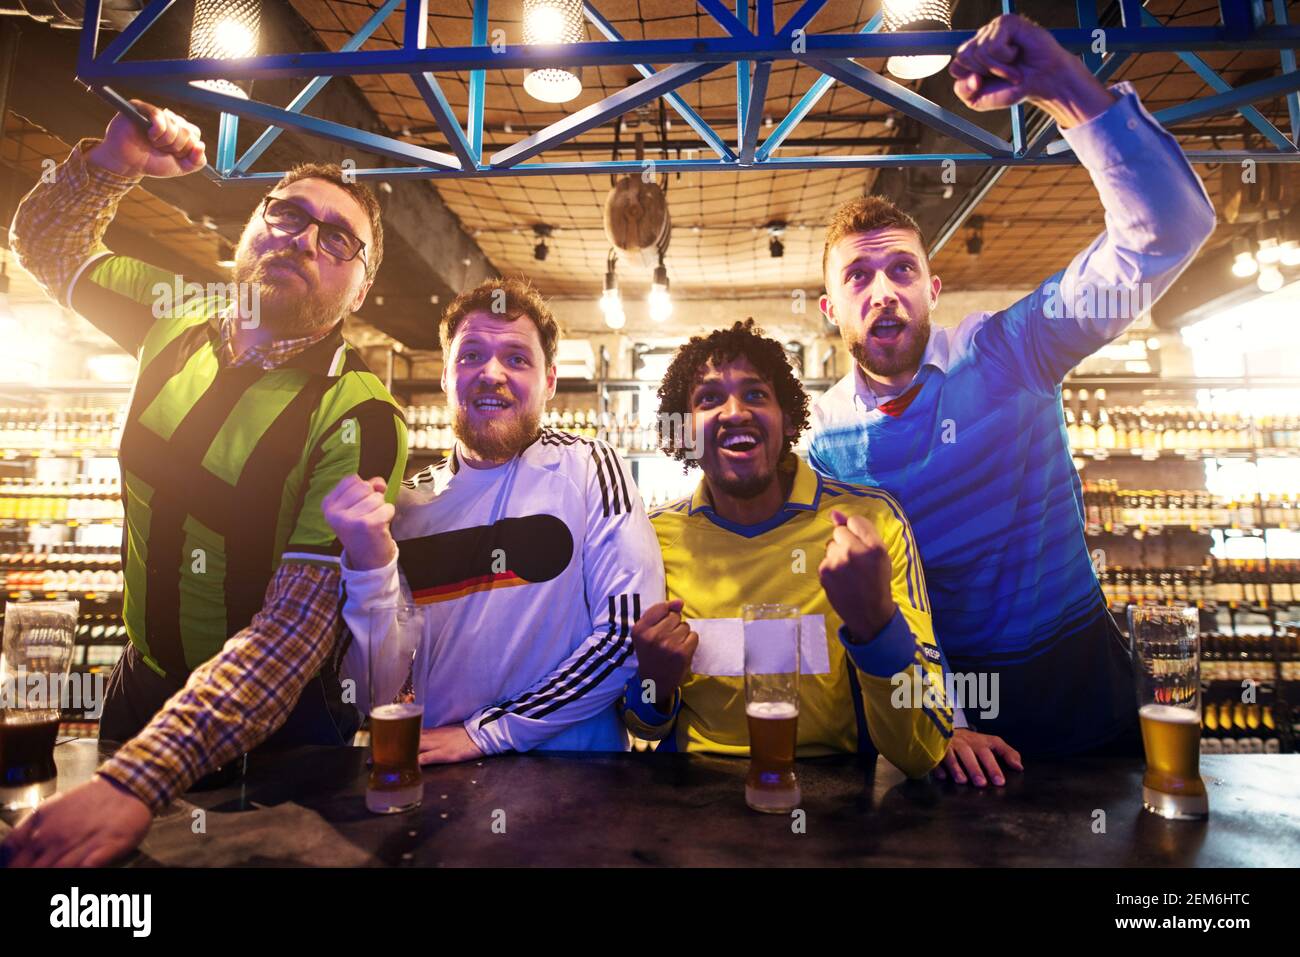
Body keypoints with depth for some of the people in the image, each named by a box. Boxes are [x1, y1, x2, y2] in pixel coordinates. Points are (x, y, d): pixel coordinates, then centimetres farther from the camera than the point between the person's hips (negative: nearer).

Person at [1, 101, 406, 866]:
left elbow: (296, 627, -31)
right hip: (142, 688, 6)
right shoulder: (180, 321, -7)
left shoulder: (359, 419, -27)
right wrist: (111, 160, -8)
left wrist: (139, 779, -40)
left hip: (276, 719, -5)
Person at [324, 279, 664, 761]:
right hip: (428, 776, 1)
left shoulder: (588, 469, -5)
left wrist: (486, 732, -10)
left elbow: (631, 632, -11)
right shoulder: (404, 503, 3)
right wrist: (370, 567, -16)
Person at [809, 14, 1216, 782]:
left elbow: (1169, 229, -16)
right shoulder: (823, 439, -7)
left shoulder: (1006, 352, -7)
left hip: (1085, 673, 1)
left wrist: (1068, 90, -26)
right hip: (946, 691, 0)